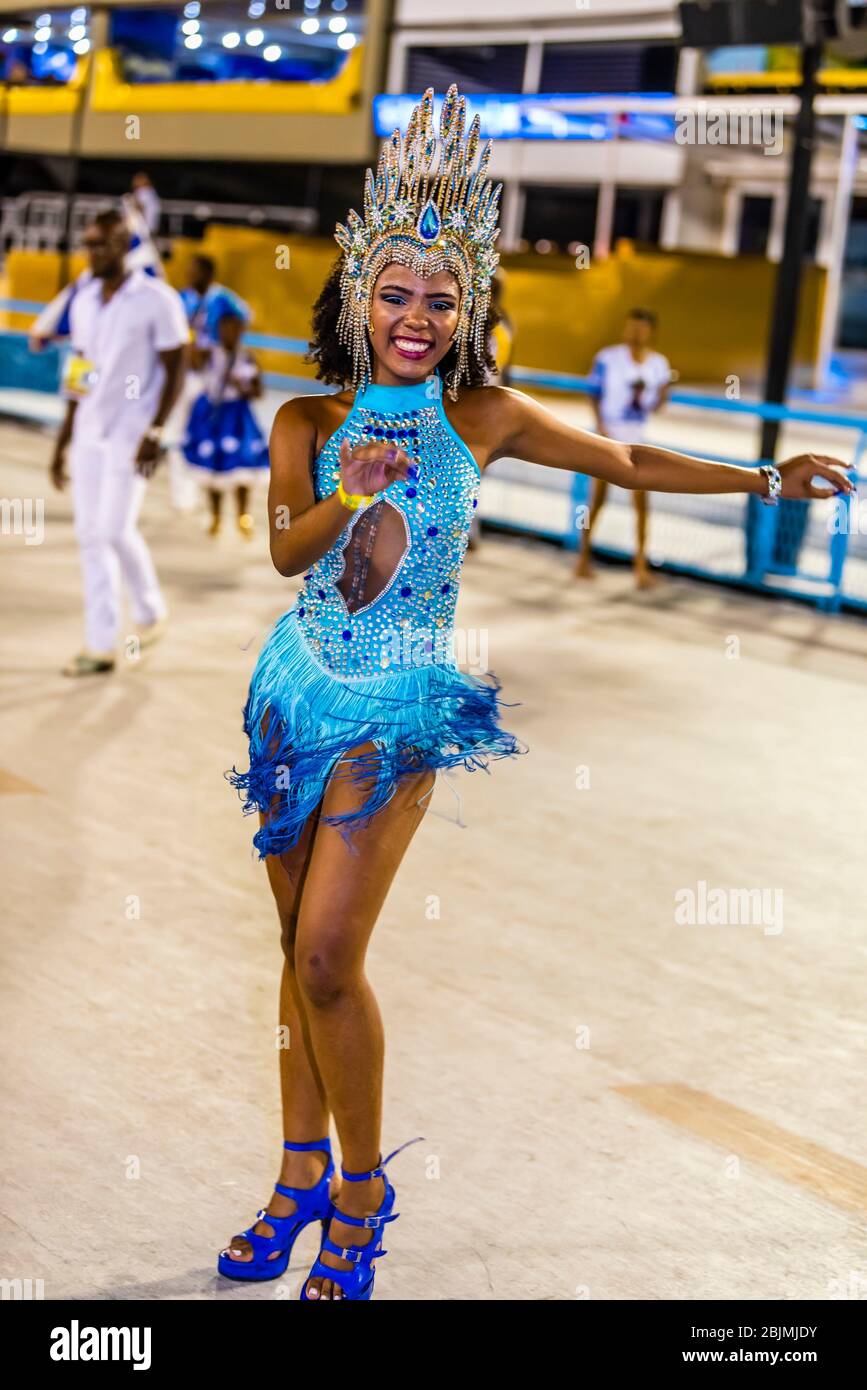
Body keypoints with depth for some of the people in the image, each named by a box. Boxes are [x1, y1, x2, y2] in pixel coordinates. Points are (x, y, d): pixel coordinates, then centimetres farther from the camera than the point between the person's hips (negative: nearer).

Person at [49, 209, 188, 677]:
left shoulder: (157, 300, -9)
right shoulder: (83, 301, 10)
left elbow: (174, 370, -8)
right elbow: (80, 375, 15)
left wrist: (154, 432, -17)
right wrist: (63, 441, 13)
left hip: (130, 434, -6)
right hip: (88, 432, 6)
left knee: (115, 529, -11)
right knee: (90, 534, 2)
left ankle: (150, 610, 15)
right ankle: (101, 645, 7)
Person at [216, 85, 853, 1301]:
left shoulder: (483, 417, -1)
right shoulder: (308, 422, 2)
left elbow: (627, 461, 8)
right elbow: (286, 550, -10)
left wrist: (768, 479, 10)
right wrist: (350, 492, -29)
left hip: (400, 708, -3)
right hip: (300, 689, 3)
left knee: (328, 956, -10)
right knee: (303, 949, 8)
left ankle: (361, 1190, 7)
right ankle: (305, 1173, 22)